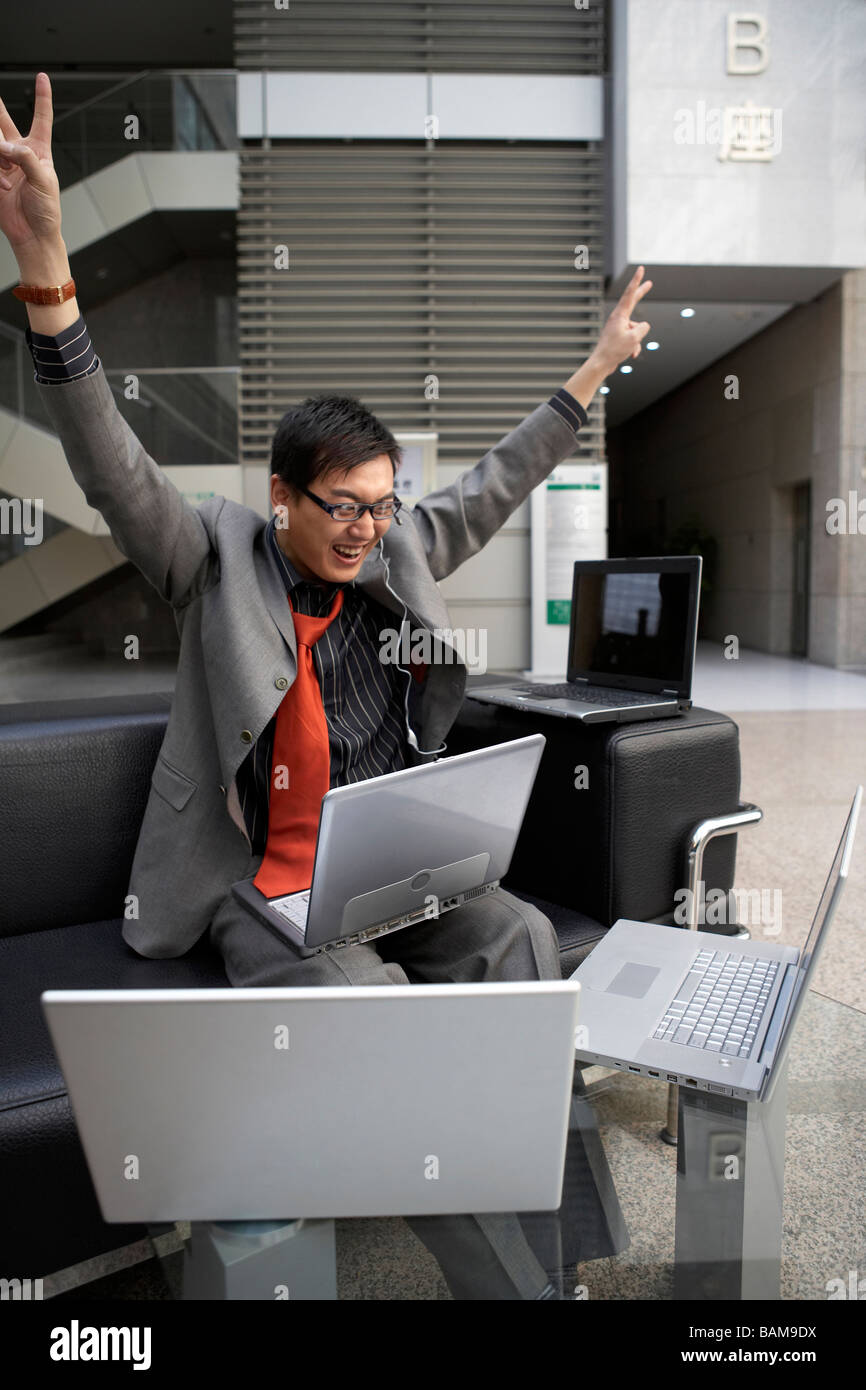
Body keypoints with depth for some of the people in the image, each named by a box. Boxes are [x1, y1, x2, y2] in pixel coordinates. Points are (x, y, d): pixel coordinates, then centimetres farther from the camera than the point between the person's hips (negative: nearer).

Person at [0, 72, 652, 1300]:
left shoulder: (393, 558, 8)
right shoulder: (217, 563, -4)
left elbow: (492, 490, 17)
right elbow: (115, 472, -18)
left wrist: (594, 372, 20)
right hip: (260, 886, -4)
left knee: (522, 935, -20)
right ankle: (509, 1280, -18)